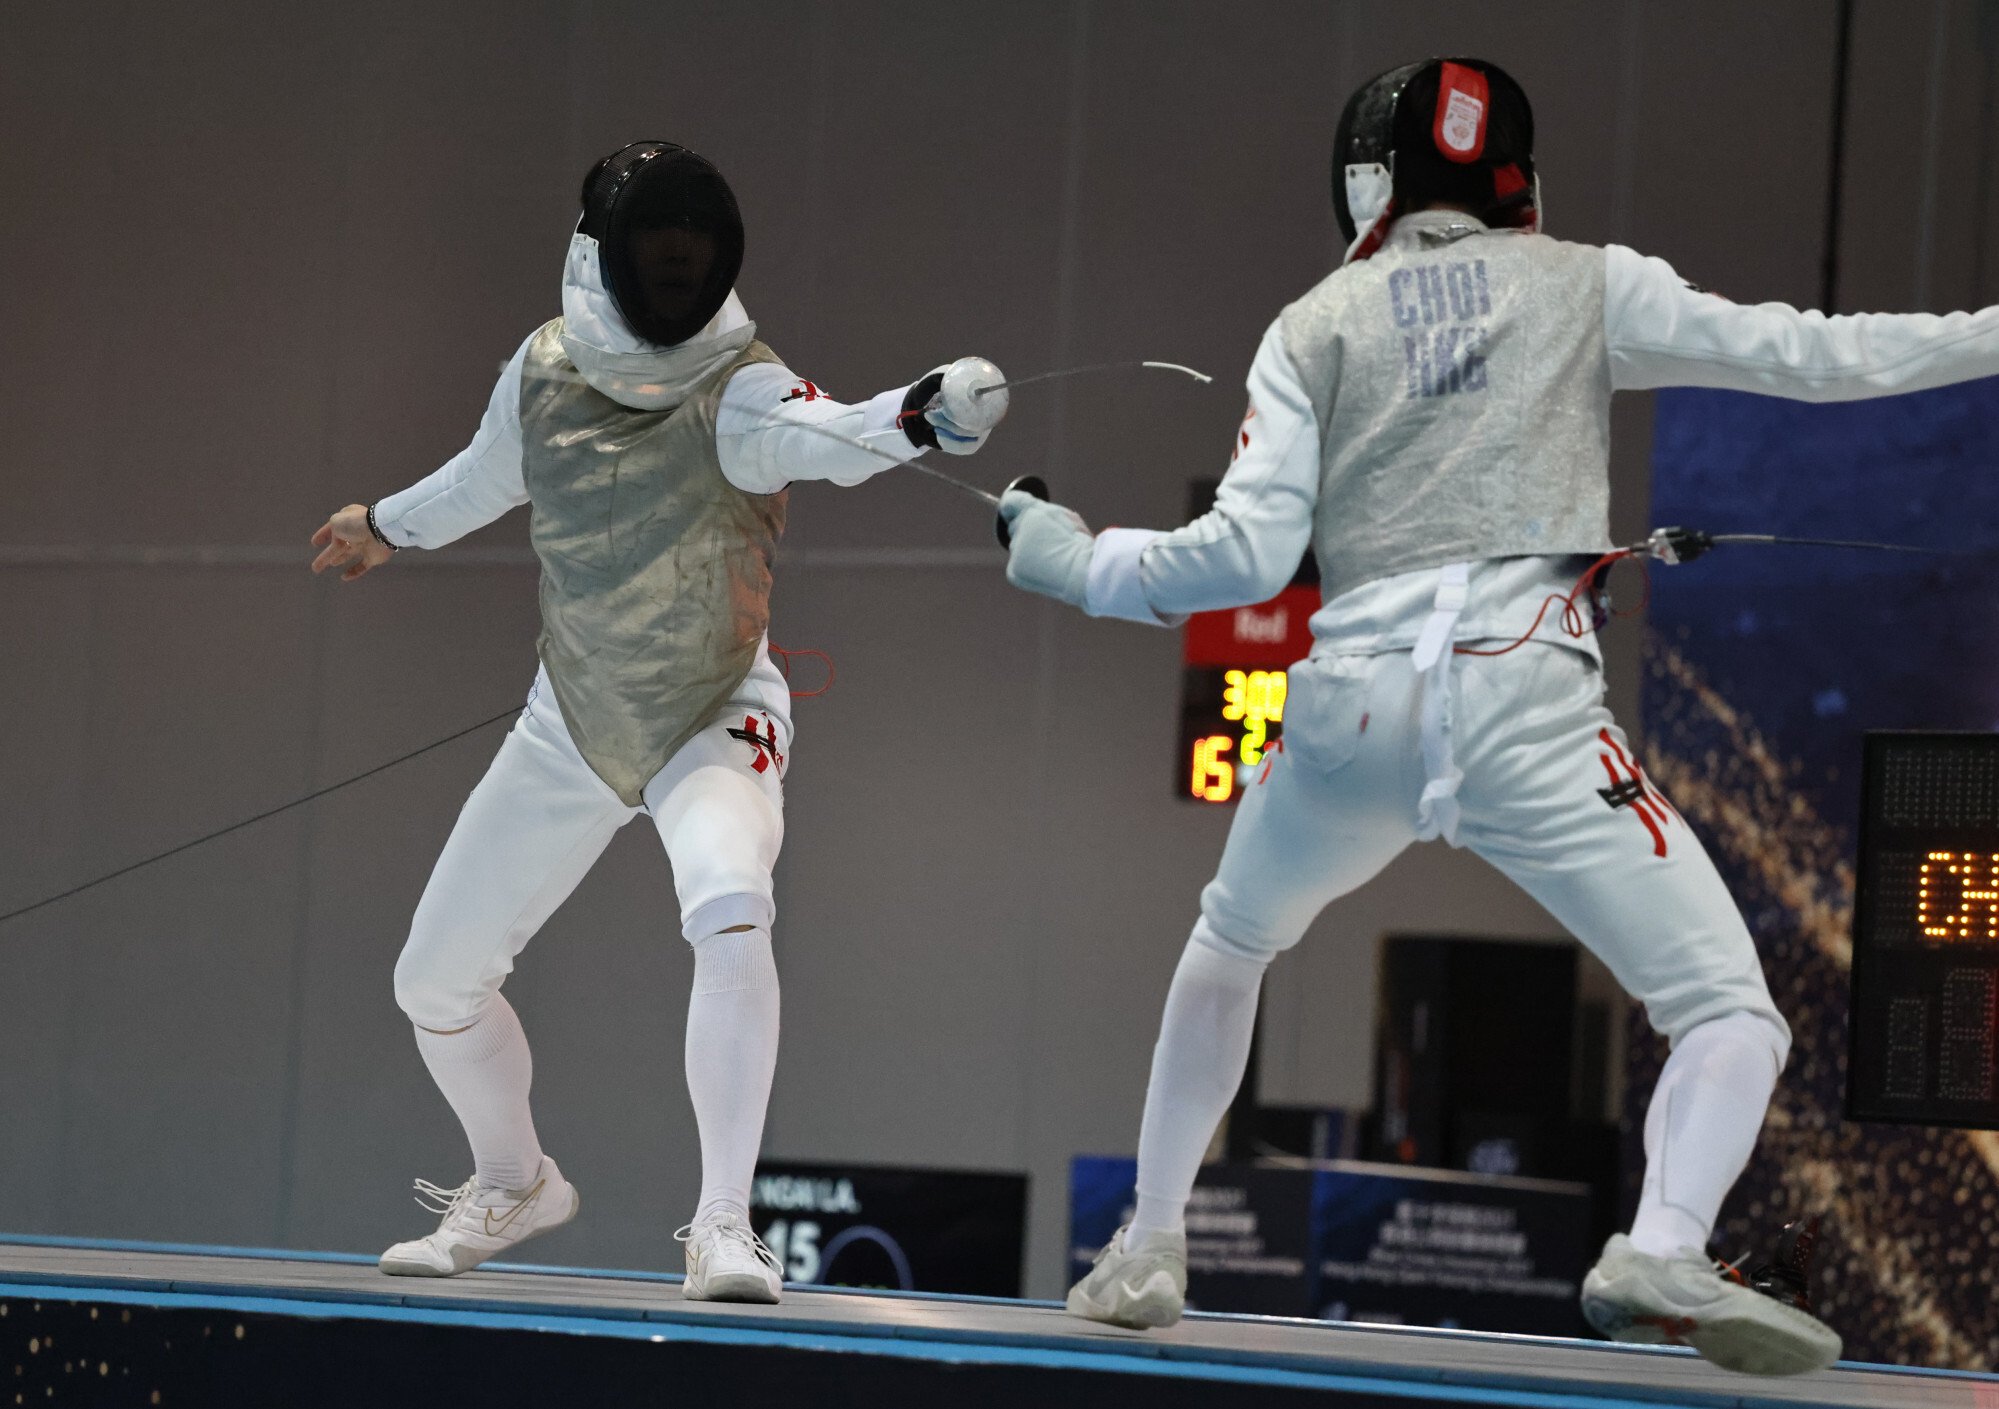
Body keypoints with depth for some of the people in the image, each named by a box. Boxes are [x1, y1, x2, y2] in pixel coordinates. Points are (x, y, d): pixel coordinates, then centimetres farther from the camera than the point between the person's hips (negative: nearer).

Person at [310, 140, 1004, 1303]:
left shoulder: (738, 391, -24)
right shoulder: (545, 369, -9)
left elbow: (826, 438, -48)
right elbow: (492, 474, 15)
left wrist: (914, 420, -70)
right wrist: (389, 527, 33)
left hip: (715, 725, -5)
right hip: (573, 728, 5)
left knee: (729, 918, -36)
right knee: (435, 984, 9)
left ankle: (725, 1225, -29)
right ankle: (515, 1186, 38)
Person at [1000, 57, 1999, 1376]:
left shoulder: (1316, 326, 13)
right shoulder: (1583, 284, 11)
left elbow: (1247, 555, 4)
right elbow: (1805, 354, 2)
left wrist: (1078, 563, 19)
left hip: (1355, 707, 3)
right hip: (1525, 706, -3)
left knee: (1231, 947, 33)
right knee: (1734, 1017, -2)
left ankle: (1149, 1250, 31)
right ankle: (1663, 1255, -30)